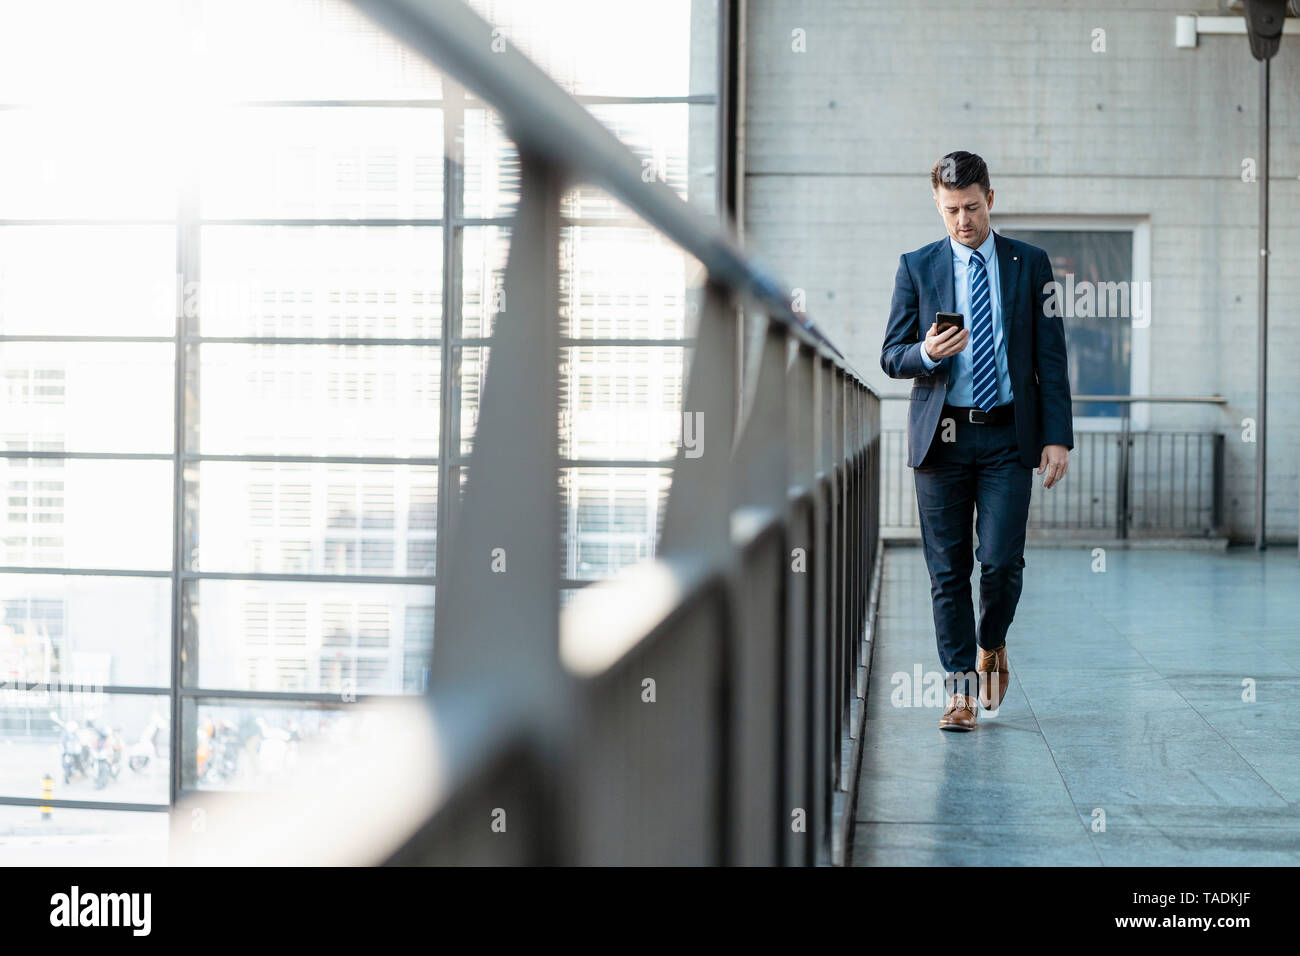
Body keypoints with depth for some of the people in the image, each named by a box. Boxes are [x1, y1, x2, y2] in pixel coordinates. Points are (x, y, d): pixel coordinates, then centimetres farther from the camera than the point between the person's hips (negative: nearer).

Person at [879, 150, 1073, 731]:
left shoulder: (1030, 264, 8)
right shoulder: (917, 267, 8)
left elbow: (1050, 357, 6)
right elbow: (891, 356, 8)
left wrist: (1058, 437, -2)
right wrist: (926, 353, -15)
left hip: (1007, 436, -1)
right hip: (941, 436, 1)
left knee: (1002, 559, -8)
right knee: (948, 568, 1)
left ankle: (991, 644, 22)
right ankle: (960, 688, 10)